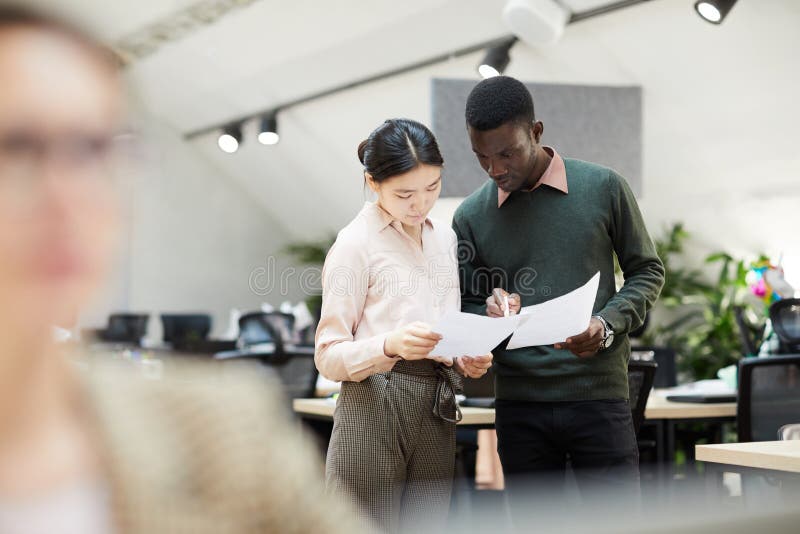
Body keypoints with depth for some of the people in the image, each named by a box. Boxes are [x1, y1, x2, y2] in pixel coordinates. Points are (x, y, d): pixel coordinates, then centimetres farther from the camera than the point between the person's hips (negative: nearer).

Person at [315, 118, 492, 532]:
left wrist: (464, 358, -1)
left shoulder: (445, 237, 13)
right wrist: (390, 346, -27)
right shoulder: (356, 243, -6)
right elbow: (328, 355, -8)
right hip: (373, 409, -6)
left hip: (437, 412, 6)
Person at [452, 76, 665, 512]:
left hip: (599, 395, -2)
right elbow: (466, 307, 11)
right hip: (519, 405, 2)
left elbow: (647, 272, 7)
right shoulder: (471, 216, 4)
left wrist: (607, 325, -11)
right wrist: (493, 316, -13)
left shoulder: (603, 187, -1)